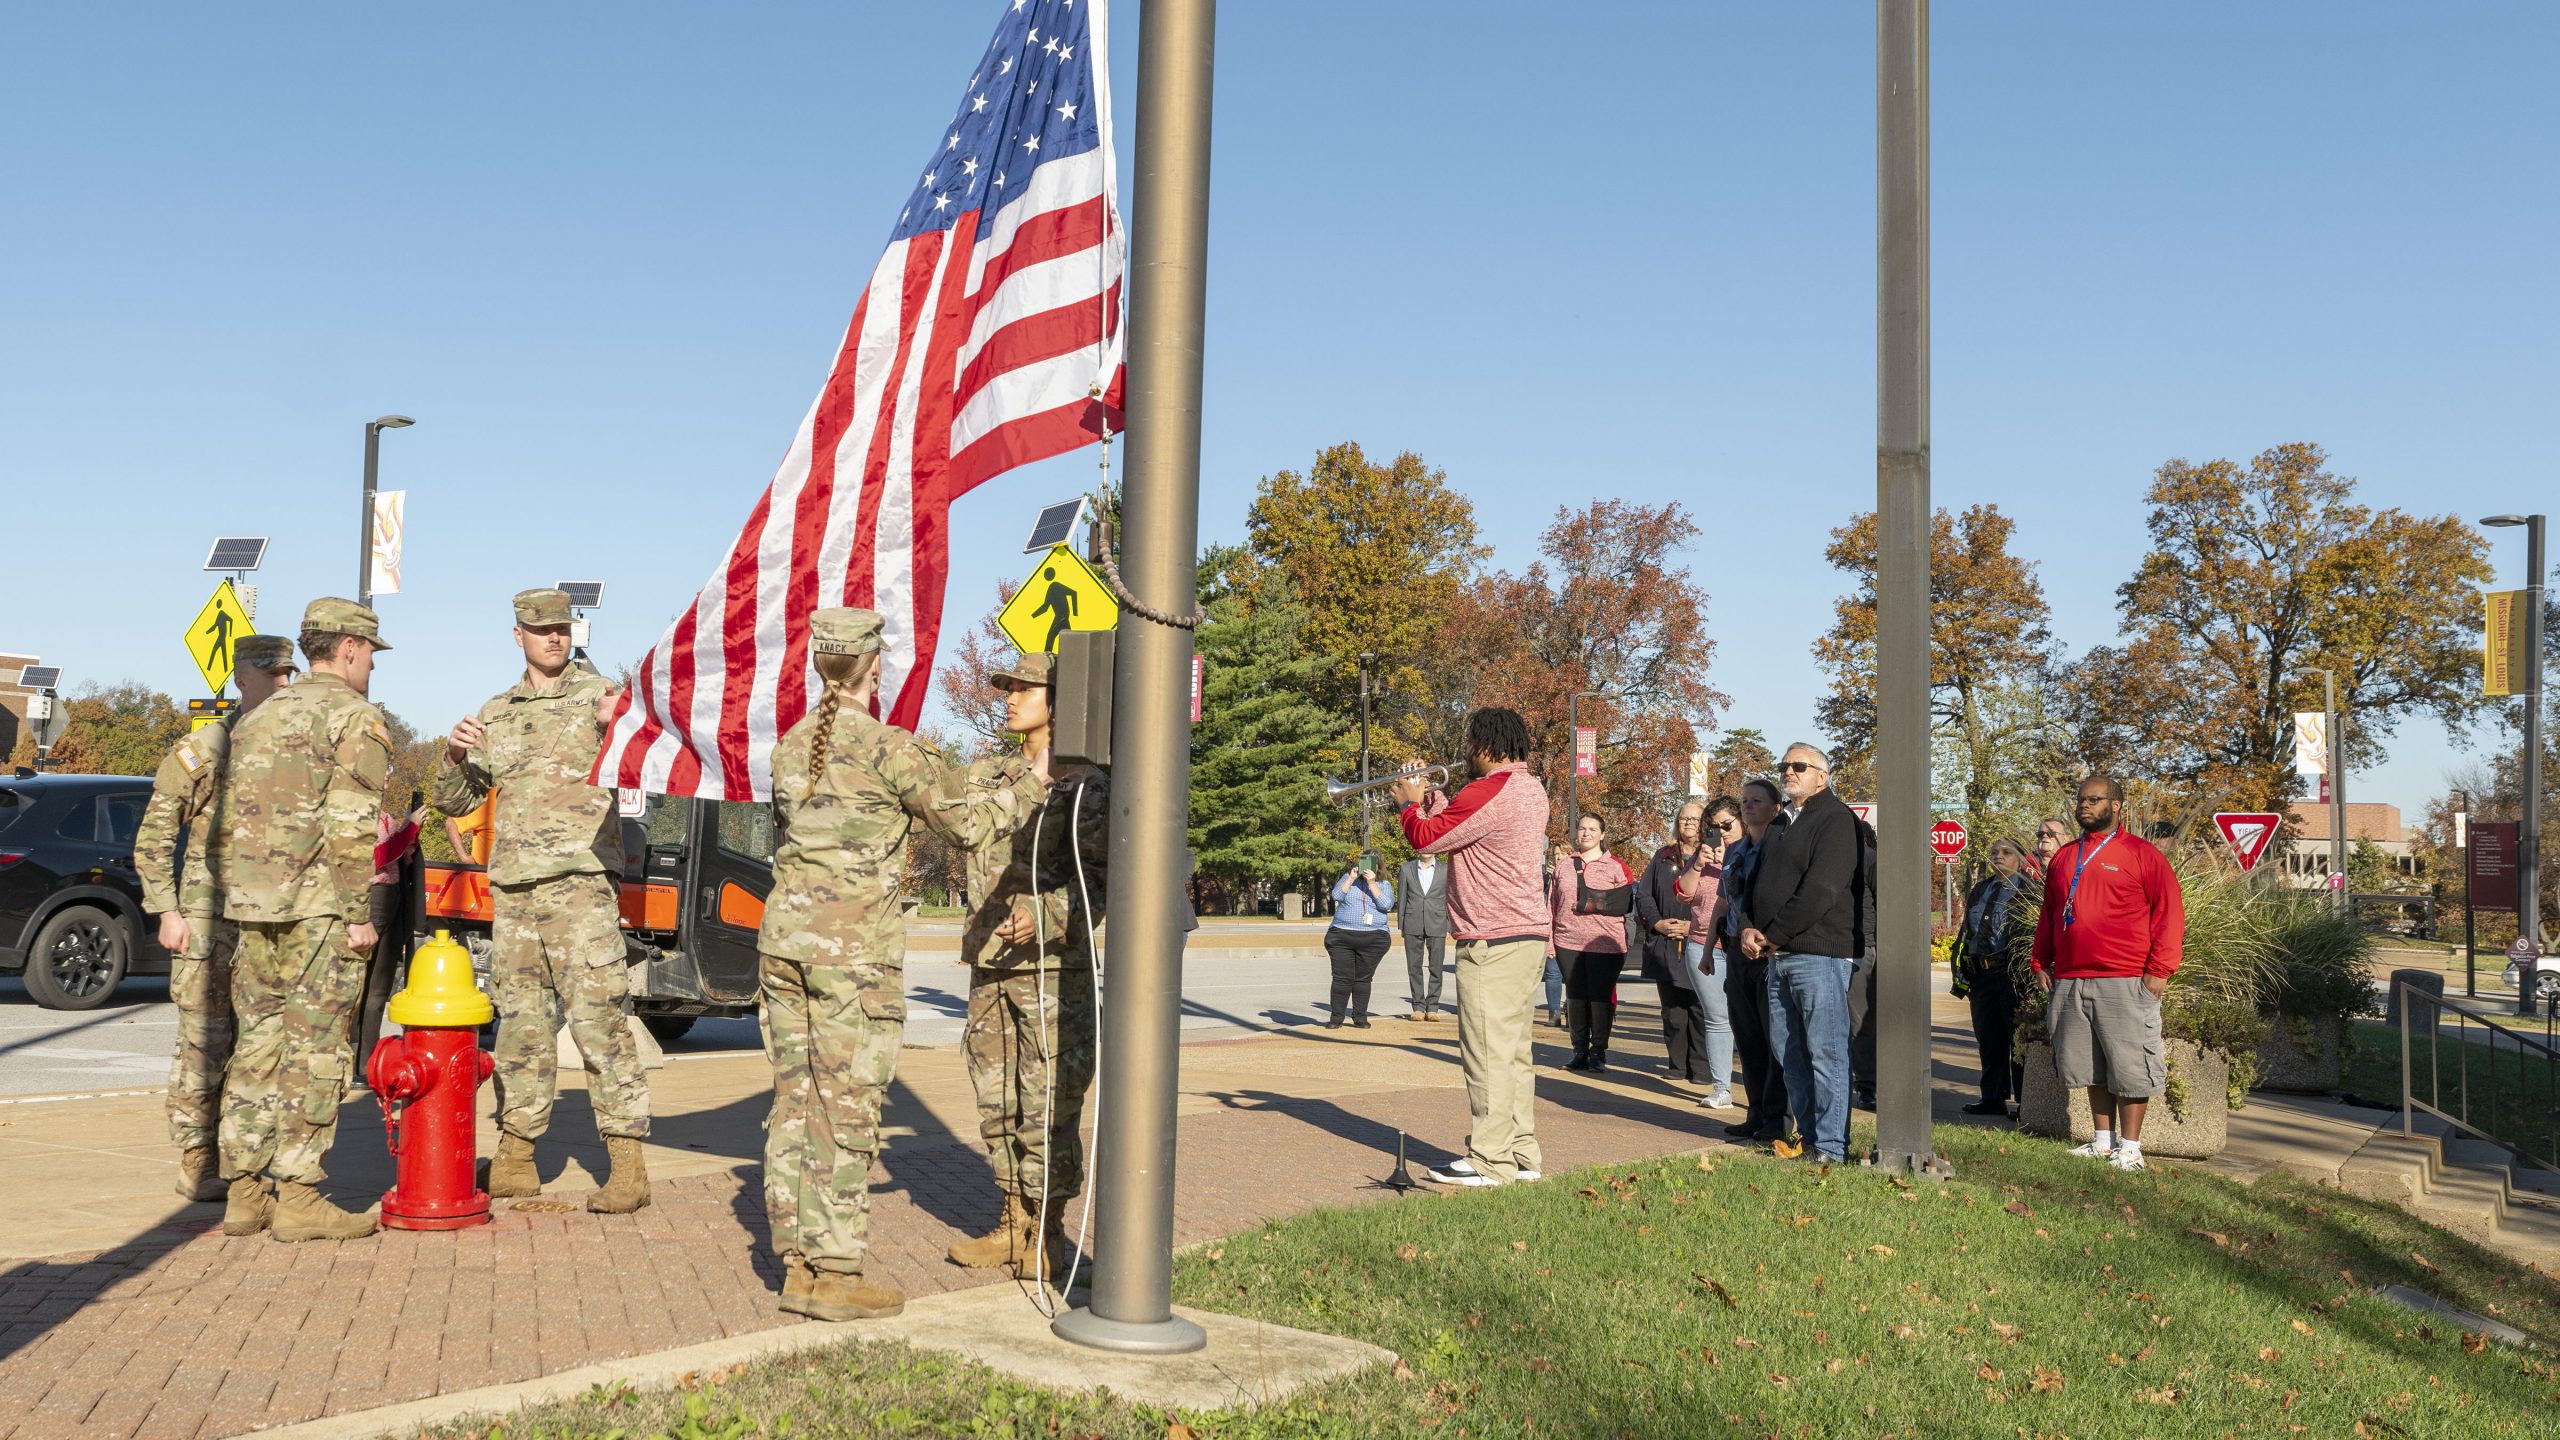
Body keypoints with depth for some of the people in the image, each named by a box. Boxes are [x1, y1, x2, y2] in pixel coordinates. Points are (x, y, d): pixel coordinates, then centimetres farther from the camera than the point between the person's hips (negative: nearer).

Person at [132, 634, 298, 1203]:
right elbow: (153, 838, 0)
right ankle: (196, 1165, 6)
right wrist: (166, 911, -8)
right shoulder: (199, 752, 0)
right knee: (203, 1043, -2)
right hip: (209, 919, -4)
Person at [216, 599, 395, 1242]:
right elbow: (350, 827, -15)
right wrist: (359, 914, -13)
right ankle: (297, 1197, -2)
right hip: (321, 908, -7)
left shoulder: (258, 717, 19)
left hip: (253, 908, 8)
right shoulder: (355, 719, -6)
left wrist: (236, 899, 21)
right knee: (315, 1050, -4)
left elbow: (228, 821, 18)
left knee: (258, 1046, 11)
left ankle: (243, 1193, 13)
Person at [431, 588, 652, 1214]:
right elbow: (452, 800, 18)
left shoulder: (597, 695, 2)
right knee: (520, 1023, 10)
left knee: (598, 1017, -10)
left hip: (580, 881, -5)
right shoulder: (497, 713, 17)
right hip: (511, 886, 5)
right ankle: (515, 1160, 19)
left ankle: (627, 1166, -8)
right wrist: (454, 753, -3)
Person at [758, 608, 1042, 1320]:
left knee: (794, 1101, 10)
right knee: (846, 1108, -2)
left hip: (784, 935, 7)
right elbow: (969, 822, -4)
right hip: (854, 948, -7)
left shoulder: (791, 747, 11)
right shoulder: (889, 748, -10)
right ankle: (834, 1273, 2)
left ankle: (799, 1261, 15)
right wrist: (1032, 781, 13)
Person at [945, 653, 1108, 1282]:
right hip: (990, 964, 7)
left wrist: (1044, 915, -24)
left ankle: (1048, 1236, 9)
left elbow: (1100, 877, -10)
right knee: (997, 1100, 11)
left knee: (1048, 1104, -3)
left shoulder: (1084, 783, -5)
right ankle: (1013, 1224, 22)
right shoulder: (991, 776, 15)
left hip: (1053, 967, -7)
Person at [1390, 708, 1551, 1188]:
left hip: (1492, 941, -10)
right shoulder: (1531, 788, 16)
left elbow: (1426, 838, -12)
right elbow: (1463, 823, 24)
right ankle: (1521, 1154, 19)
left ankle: (1490, 1162, -3)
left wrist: (1409, 804, 6)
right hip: (1530, 934, 10)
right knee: (1514, 1050, 14)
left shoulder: (1490, 793, -16)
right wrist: (1430, 794, 20)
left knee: (1488, 1052, -6)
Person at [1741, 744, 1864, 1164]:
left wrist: (1773, 935, -12)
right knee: (1789, 1054, 9)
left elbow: (1820, 891, -16)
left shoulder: (1836, 819, -6)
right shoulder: (1782, 826, 22)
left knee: (1826, 1054, -6)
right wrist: (1748, 928, 3)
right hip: (1778, 957, 9)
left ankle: (1832, 1147, -2)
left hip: (1819, 955, -9)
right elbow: (1757, 885, 23)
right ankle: (1809, 1137, 17)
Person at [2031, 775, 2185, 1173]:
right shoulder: (2064, 858, 16)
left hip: (2126, 983, -6)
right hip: (2070, 982, 6)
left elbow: (2170, 913, -4)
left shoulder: (2142, 854, -1)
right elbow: (2048, 913, 22)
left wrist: (2159, 969, -10)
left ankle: (2130, 1148, 6)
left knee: (2128, 1066, -2)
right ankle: (2103, 1141, 20)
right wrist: (2041, 961, 15)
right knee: (2090, 1066, 10)